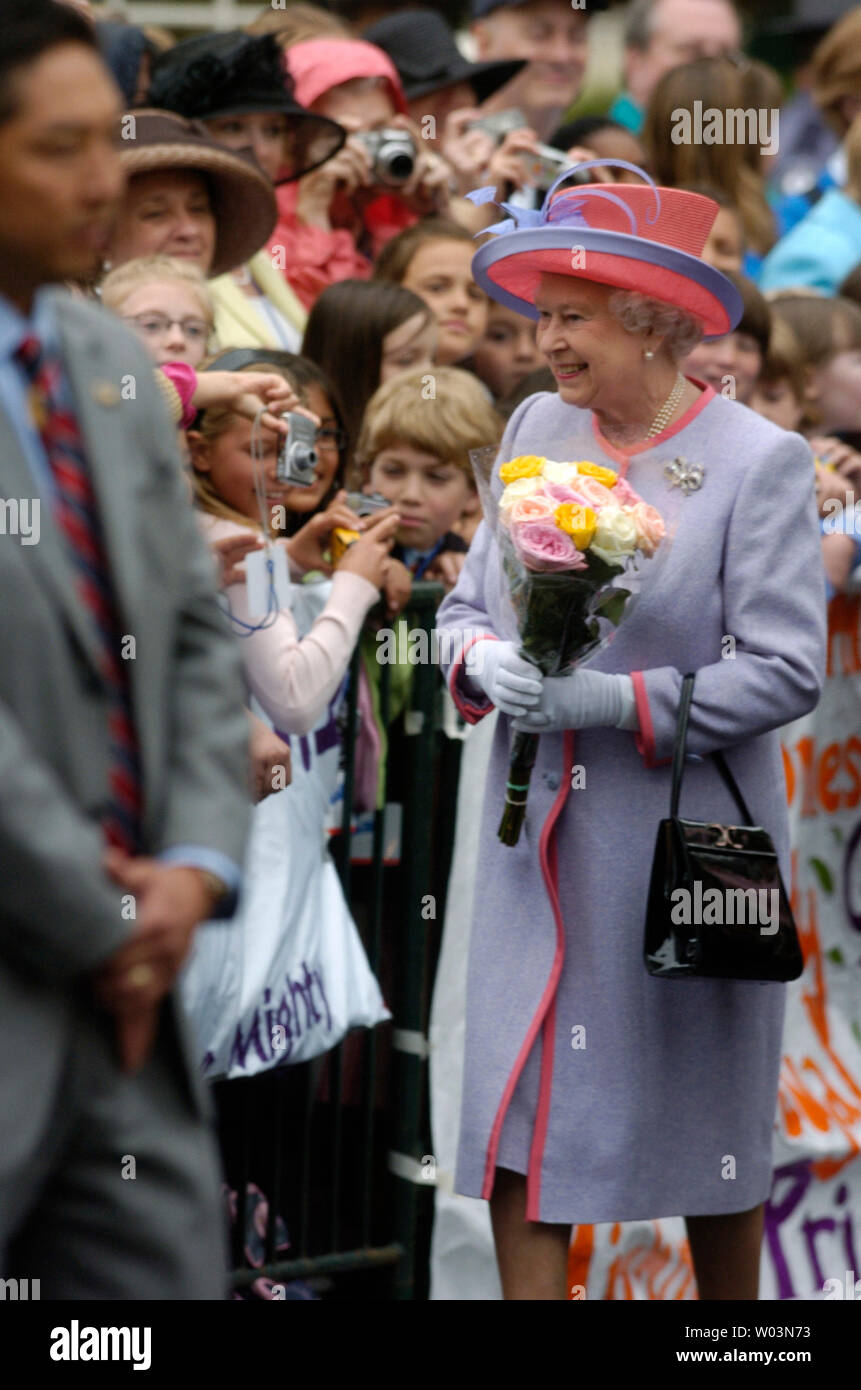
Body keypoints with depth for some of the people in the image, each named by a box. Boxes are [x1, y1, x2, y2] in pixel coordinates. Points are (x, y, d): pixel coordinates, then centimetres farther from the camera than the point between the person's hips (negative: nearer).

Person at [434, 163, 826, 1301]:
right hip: (543, 833, 4)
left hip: (689, 834, -4)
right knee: (521, 1101, -1)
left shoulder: (761, 460, -8)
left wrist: (615, 700, -20)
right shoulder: (538, 430, 7)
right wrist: (485, 661, -11)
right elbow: (467, 603, 13)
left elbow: (785, 671, -13)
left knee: (705, 1113, 8)